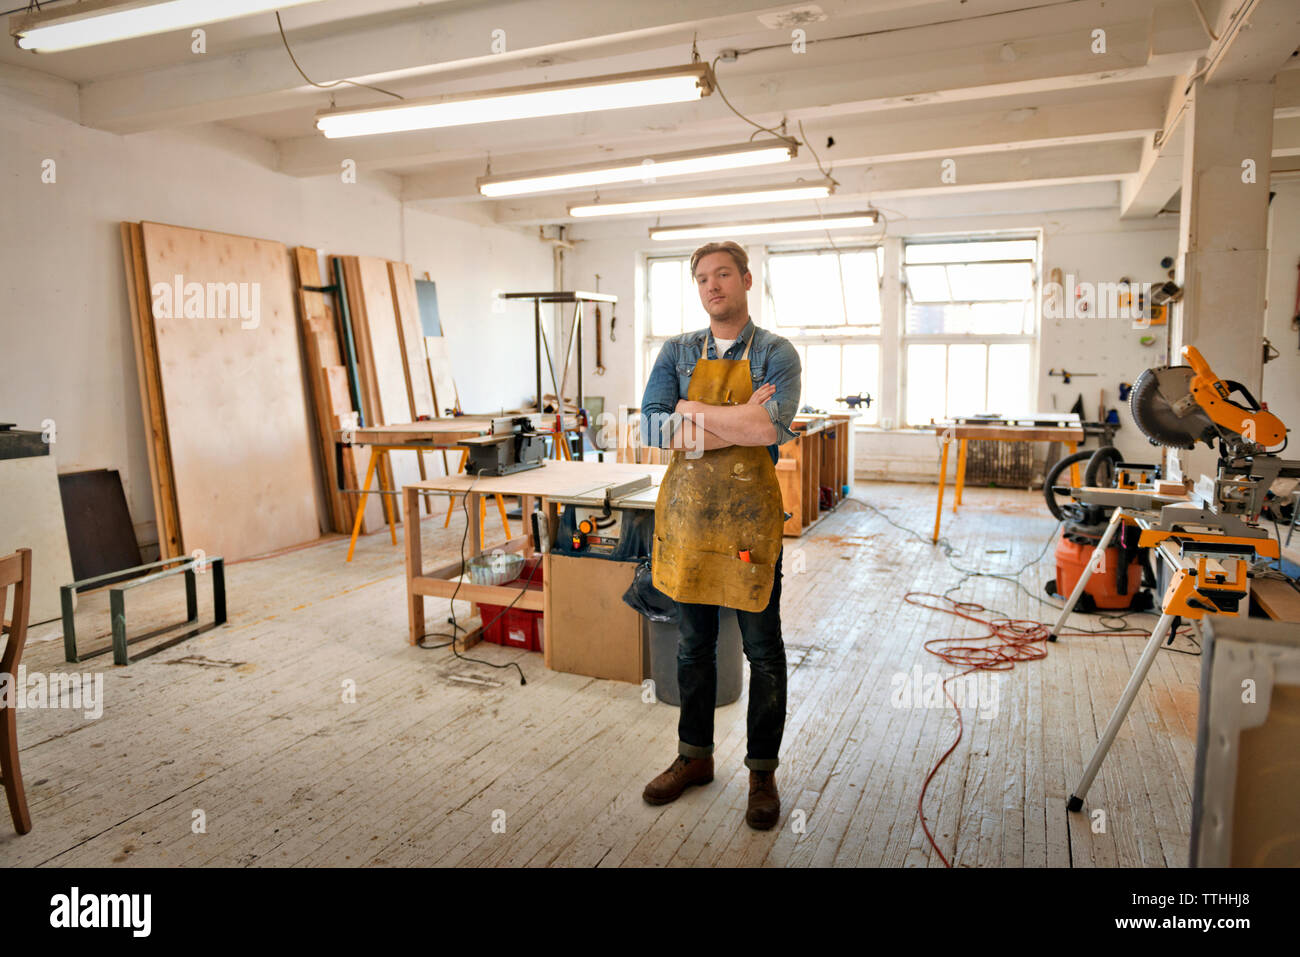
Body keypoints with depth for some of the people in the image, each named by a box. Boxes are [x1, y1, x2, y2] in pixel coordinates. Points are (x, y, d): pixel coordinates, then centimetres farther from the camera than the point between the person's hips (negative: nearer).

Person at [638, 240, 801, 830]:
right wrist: (741, 421, -15)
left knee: (763, 651, 7)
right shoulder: (677, 352, 7)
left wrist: (691, 412, -14)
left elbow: (773, 427, -22)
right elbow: (652, 428, -8)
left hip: (749, 516, -3)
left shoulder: (775, 354, -3)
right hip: (687, 512, 3)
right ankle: (694, 757, 32)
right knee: (693, 644, 15)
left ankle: (762, 772, 24)